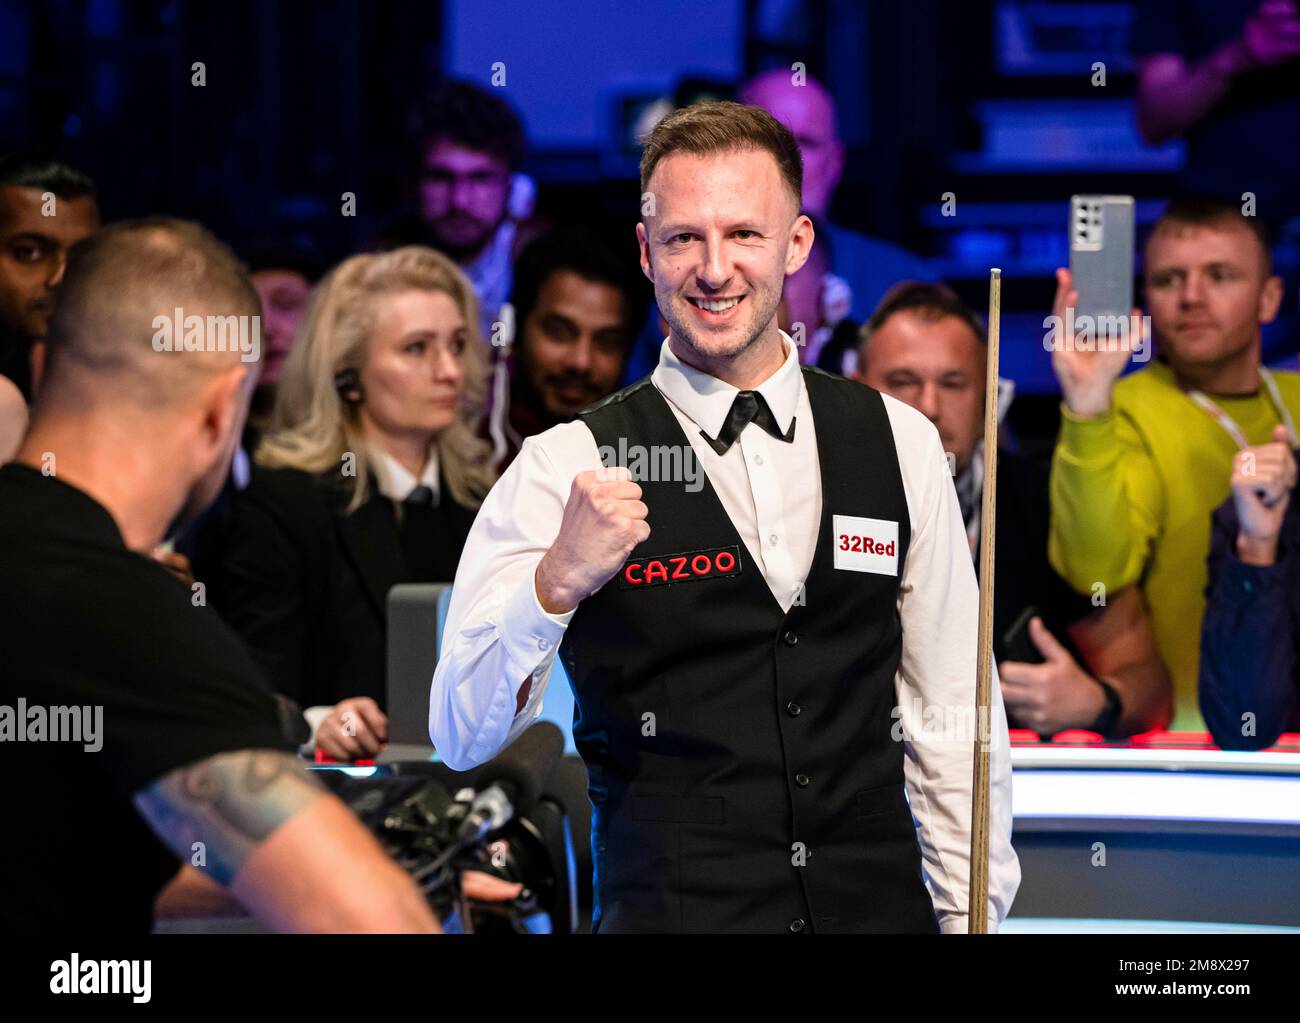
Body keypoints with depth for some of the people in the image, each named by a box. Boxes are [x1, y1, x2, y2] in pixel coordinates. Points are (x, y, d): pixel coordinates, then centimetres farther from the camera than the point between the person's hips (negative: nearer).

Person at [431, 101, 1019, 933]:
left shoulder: (900, 444, 5)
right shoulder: (568, 467, -5)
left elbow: (953, 715, 8)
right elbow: (463, 738, -13)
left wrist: (974, 914, 4)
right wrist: (556, 580, -28)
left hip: (878, 899, 3)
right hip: (672, 906, -3)